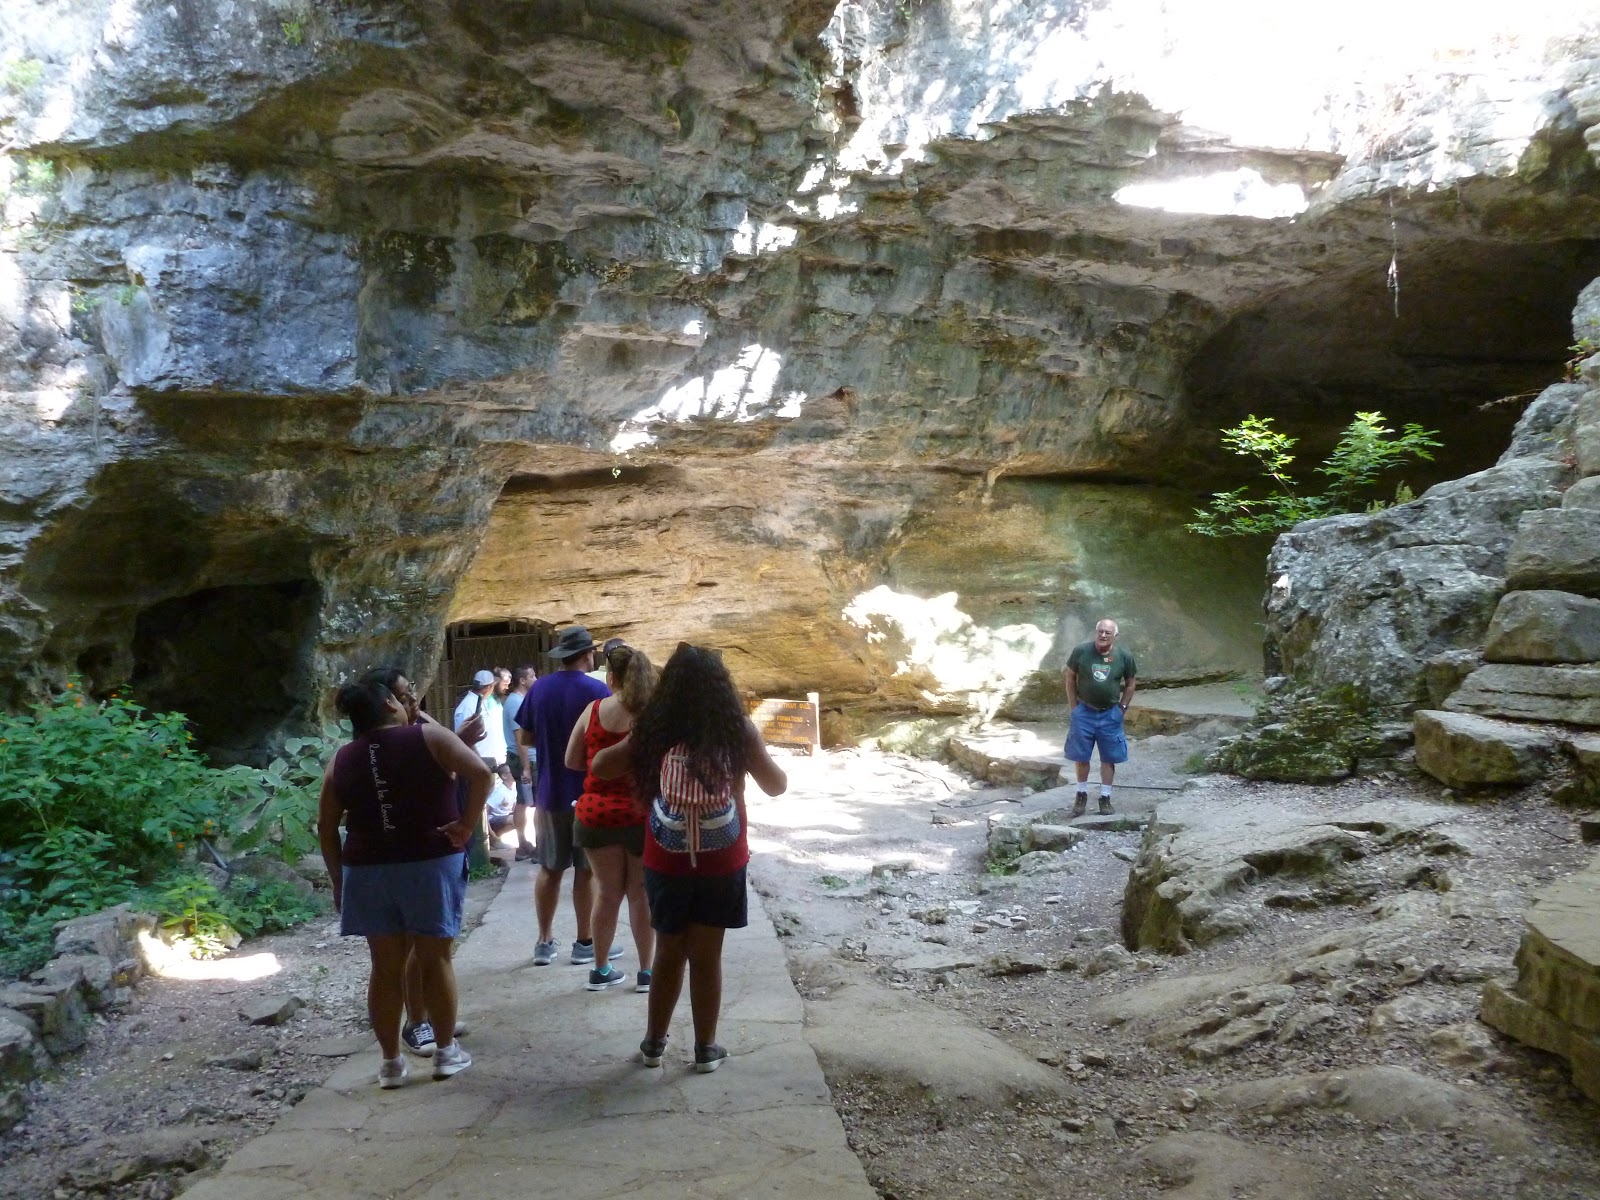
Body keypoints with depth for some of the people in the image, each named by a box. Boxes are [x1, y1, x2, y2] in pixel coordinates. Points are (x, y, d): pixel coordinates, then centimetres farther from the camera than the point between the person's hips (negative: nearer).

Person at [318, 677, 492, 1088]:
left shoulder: (341, 761, 7)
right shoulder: (428, 736, -4)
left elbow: (326, 828, 9)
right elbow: (480, 773, -16)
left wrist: (338, 879, 16)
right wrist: (468, 824, -9)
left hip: (368, 871, 3)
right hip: (430, 864, -3)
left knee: (386, 967, 10)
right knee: (436, 959, 9)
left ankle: (391, 1062, 17)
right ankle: (447, 1052, 18)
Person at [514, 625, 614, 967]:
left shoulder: (538, 689, 2)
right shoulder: (596, 691, -12)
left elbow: (524, 738, 6)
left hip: (549, 792, 4)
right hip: (588, 793, -4)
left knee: (549, 868, 12)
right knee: (586, 870, 5)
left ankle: (544, 942, 16)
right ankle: (585, 943, 11)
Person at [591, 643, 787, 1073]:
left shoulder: (654, 732, -6)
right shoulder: (738, 729, -8)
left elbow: (598, 767, 3)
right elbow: (777, 786, 2)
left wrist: (636, 748, 18)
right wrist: (754, 746, 18)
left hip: (666, 862, 1)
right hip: (721, 862, -1)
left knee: (668, 953, 15)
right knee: (706, 956, 8)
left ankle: (653, 1043, 26)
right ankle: (706, 1048, 19)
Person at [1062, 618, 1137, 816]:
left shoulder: (1124, 657, -9)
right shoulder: (1081, 651, -12)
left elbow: (1130, 684, 5)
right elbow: (1070, 676, 0)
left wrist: (1122, 707, 2)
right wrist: (1073, 704, -1)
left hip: (1110, 714, 0)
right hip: (1084, 712, 0)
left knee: (1109, 758, 8)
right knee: (1080, 756, 8)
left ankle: (1105, 797, 21)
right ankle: (1082, 794, 25)